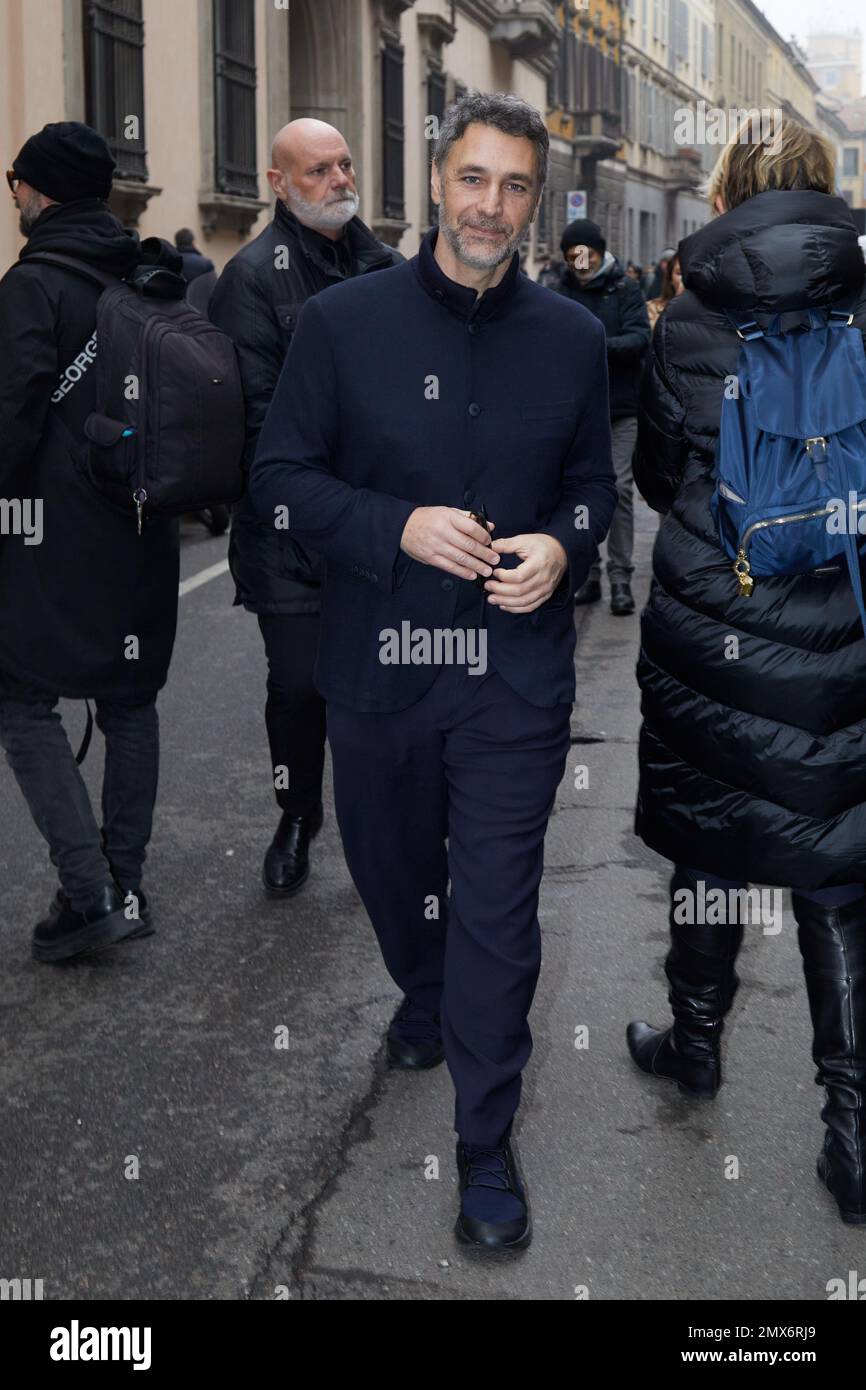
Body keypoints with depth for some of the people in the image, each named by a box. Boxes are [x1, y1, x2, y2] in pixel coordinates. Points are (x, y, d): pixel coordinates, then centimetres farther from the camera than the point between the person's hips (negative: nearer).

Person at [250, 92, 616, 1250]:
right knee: (390, 865, 20)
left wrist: (562, 547, -10)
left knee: (498, 906, -1)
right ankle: (425, 997, 53)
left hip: (517, 671, 0)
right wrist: (398, 527, -18)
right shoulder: (342, 321, -4)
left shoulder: (572, 339, 2)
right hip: (377, 665, 1)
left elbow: (594, 482, 13)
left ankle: (486, 1145, 14)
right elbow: (280, 478, -3)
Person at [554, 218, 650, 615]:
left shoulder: (625, 288, 0)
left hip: (621, 407, -3)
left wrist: (602, 346, -27)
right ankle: (588, 572, 16)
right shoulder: (563, 291, 8)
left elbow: (640, 336, -10)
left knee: (619, 488, -6)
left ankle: (620, 577, 0)